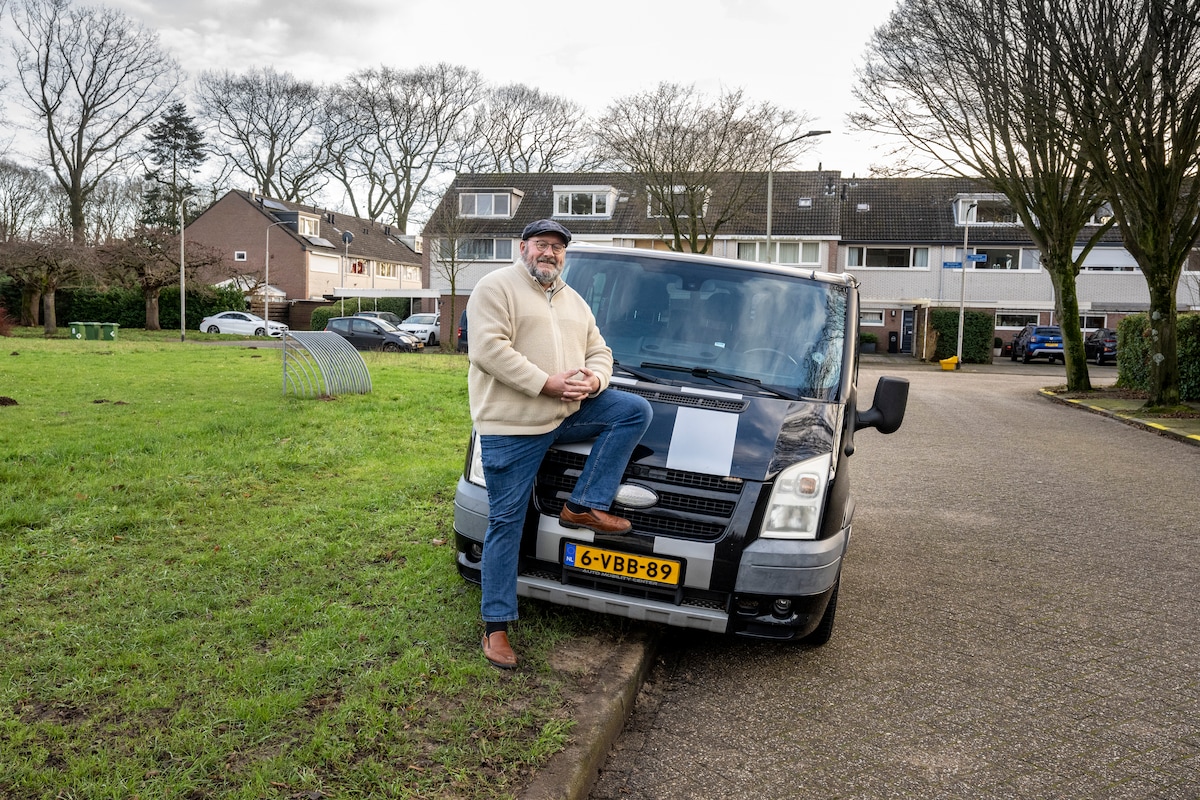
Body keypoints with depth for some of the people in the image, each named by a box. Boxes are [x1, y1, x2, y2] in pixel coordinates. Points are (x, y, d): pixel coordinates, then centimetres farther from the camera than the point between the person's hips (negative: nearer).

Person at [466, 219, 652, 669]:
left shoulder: (574, 302, 19)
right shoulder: (497, 287, -3)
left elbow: (600, 353, 17)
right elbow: (489, 349, -17)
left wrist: (592, 380, -8)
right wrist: (547, 383, -21)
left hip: (568, 413, 6)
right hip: (511, 425, -6)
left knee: (635, 410, -10)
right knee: (506, 523, -3)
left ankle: (585, 506, -8)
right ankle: (496, 624, 9)